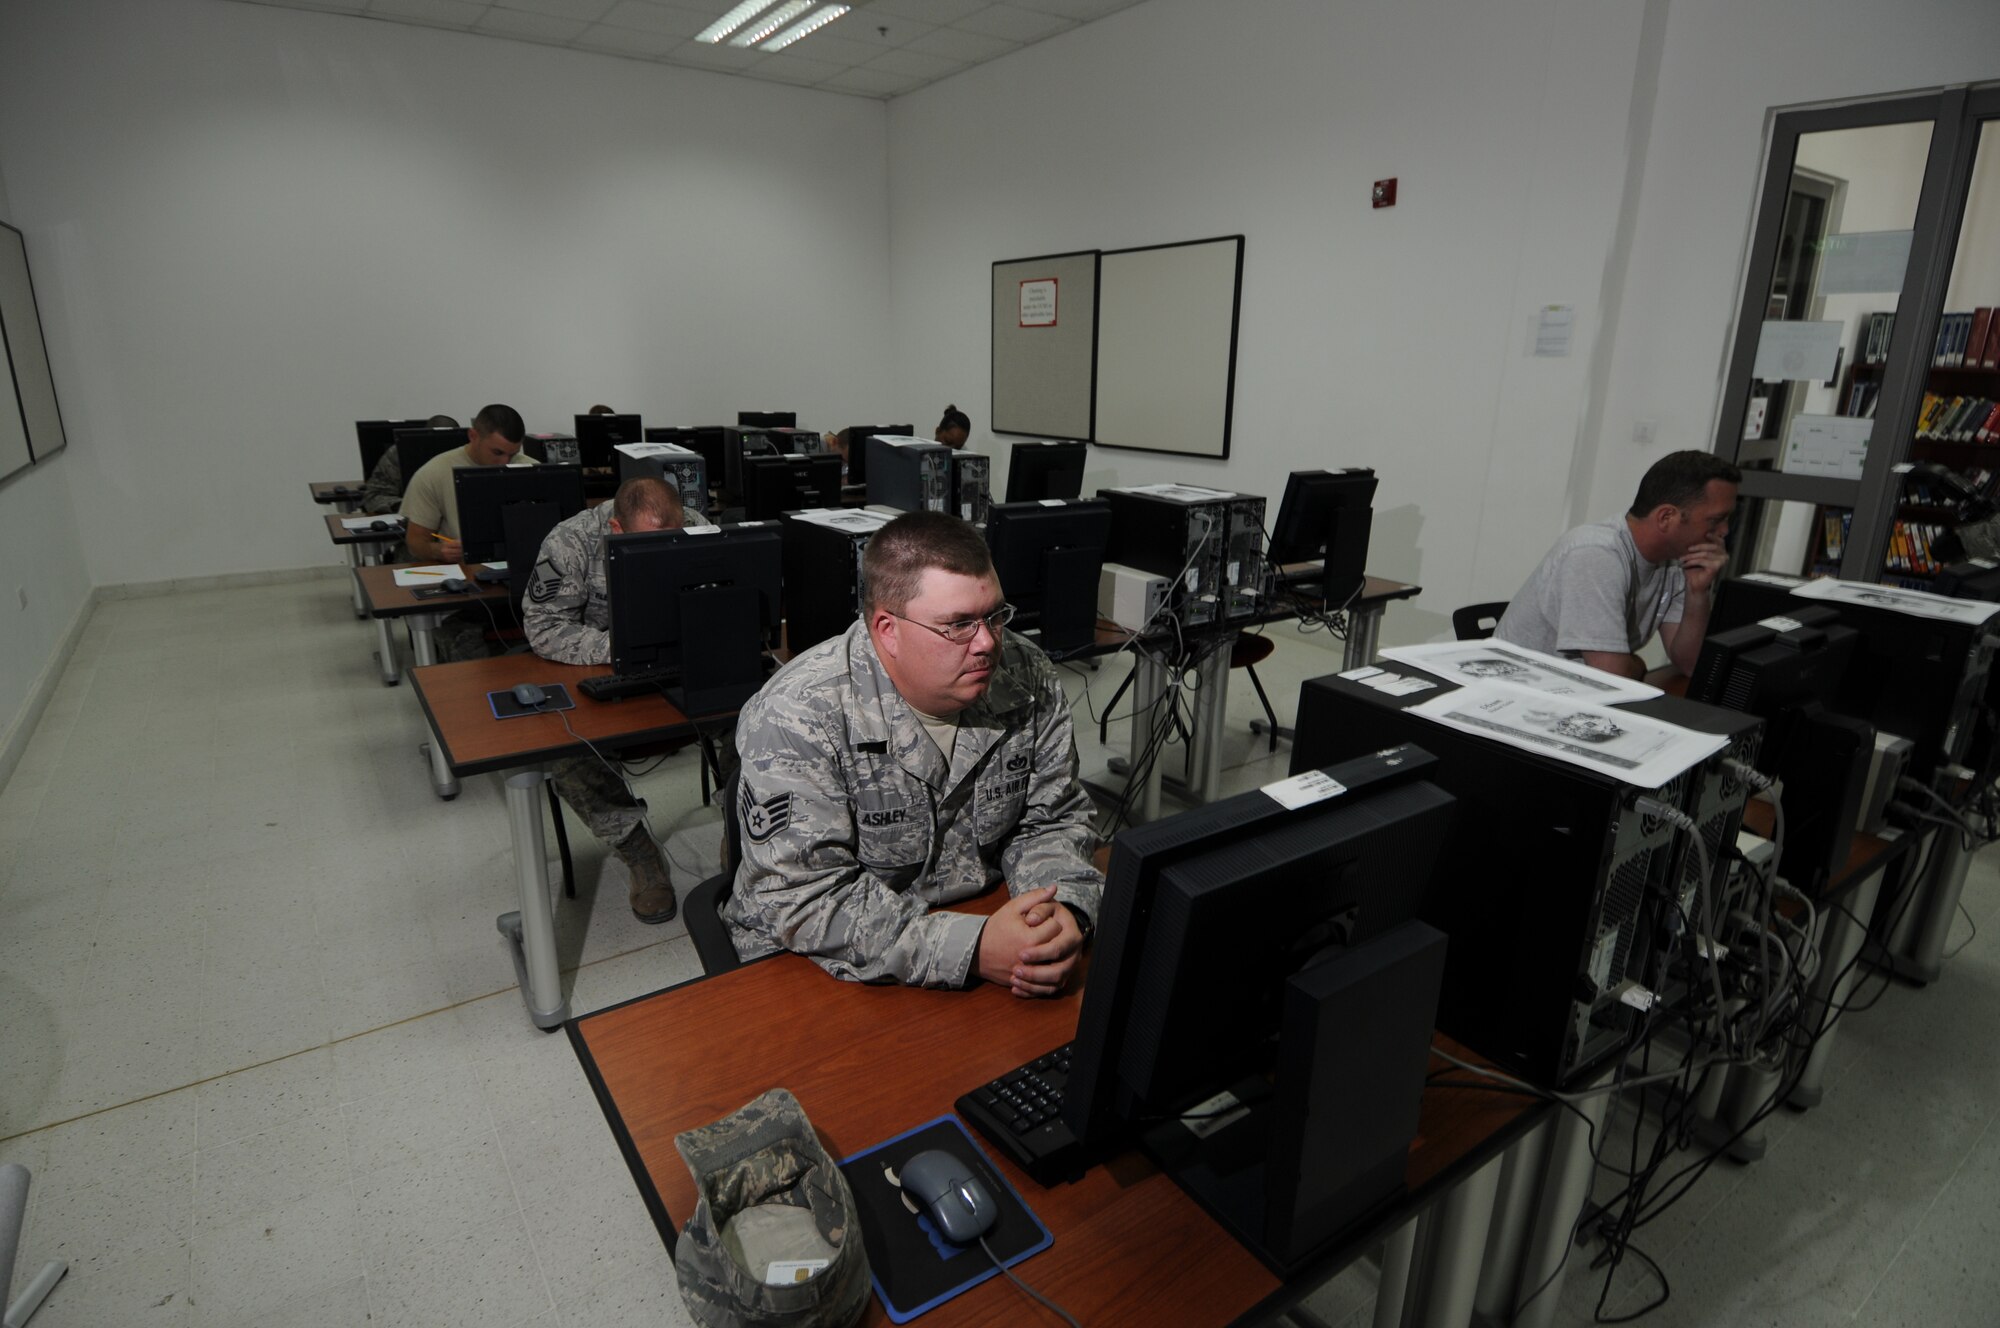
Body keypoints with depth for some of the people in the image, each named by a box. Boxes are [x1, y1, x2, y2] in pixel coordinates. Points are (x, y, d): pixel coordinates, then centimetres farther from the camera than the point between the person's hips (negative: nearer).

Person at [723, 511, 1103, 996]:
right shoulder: (797, 717, -24)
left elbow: (1051, 821, 0)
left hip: (984, 920, 4)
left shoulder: (1028, 679, -8)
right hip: (823, 966, -3)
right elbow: (804, 901, -26)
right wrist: (972, 949, -34)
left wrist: (1063, 909, -22)